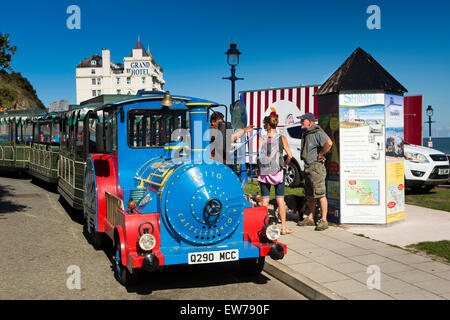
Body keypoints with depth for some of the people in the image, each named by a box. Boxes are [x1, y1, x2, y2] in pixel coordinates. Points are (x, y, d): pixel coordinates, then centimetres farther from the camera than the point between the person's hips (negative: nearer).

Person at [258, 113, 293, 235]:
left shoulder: (262, 138, -3)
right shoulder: (281, 138, -3)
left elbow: (259, 155, -9)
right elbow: (290, 155, -8)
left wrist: (260, 165, 8)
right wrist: (285, 164, 10)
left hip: (264, 172, 0)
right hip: (278, 171, 0)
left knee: (265, 200, 7)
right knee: (280, 199, 5)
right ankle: (283, 227, 8)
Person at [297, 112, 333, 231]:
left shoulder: (318, 132, -14)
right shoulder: (305, 133, 15)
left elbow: (329, 143, -31)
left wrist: (320, 154, -18)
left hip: (316, 167, -10)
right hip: (307, 167, 10)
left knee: (320, 194, -8)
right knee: (310, 195, 14)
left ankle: (324, 221, -4)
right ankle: (310, 219, 23)